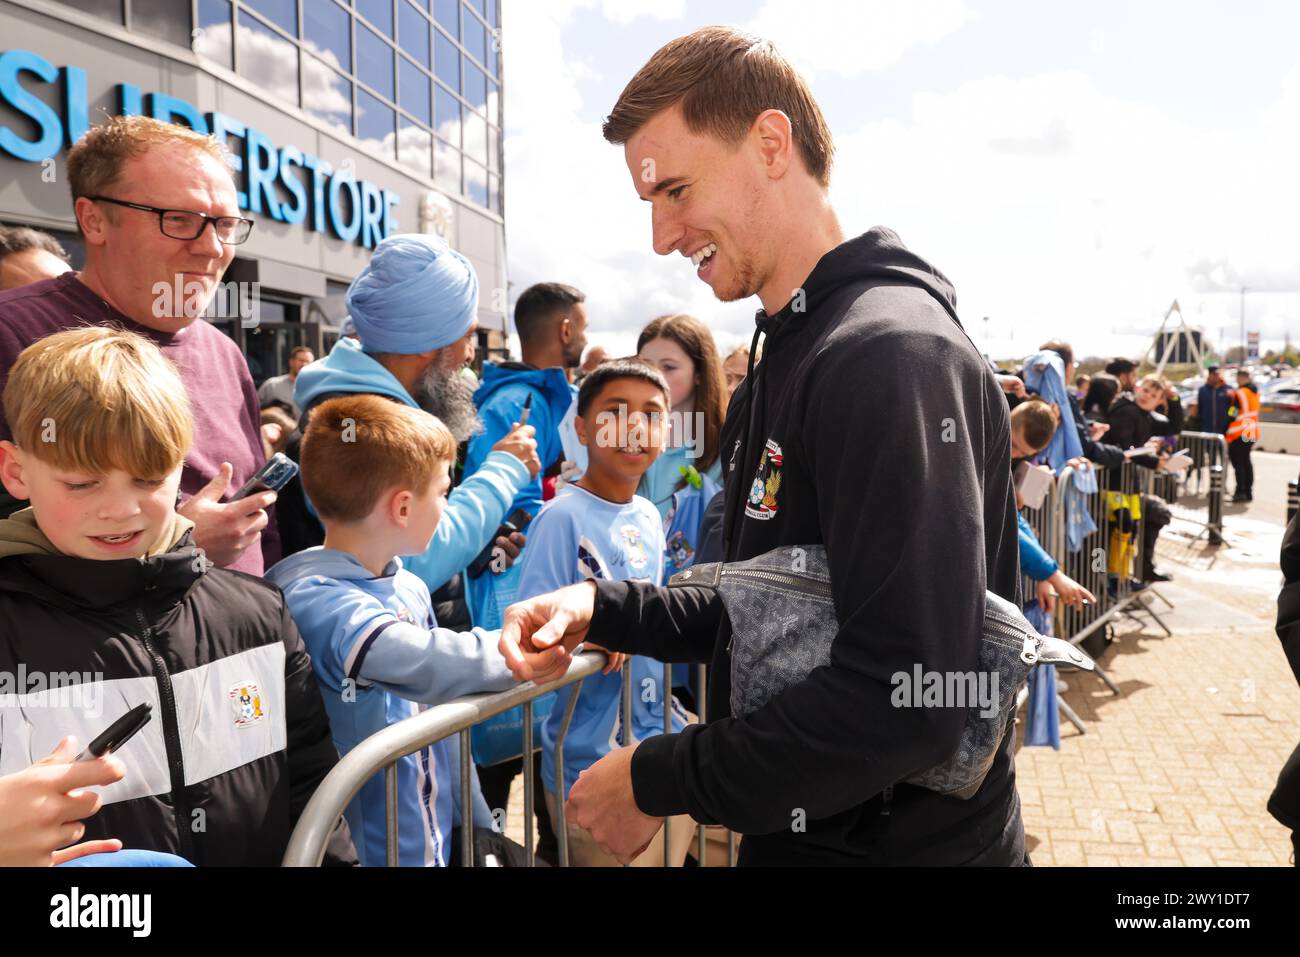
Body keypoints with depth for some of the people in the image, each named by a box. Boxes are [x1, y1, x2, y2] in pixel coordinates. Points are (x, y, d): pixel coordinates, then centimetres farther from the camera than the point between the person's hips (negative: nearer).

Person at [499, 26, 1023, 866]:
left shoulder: (893, 353, -23)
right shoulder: (790, 359, 9)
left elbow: (908, 697, -29)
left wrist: (662, 781, -20)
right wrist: (603, 608, -2)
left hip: (905, 840, -8)